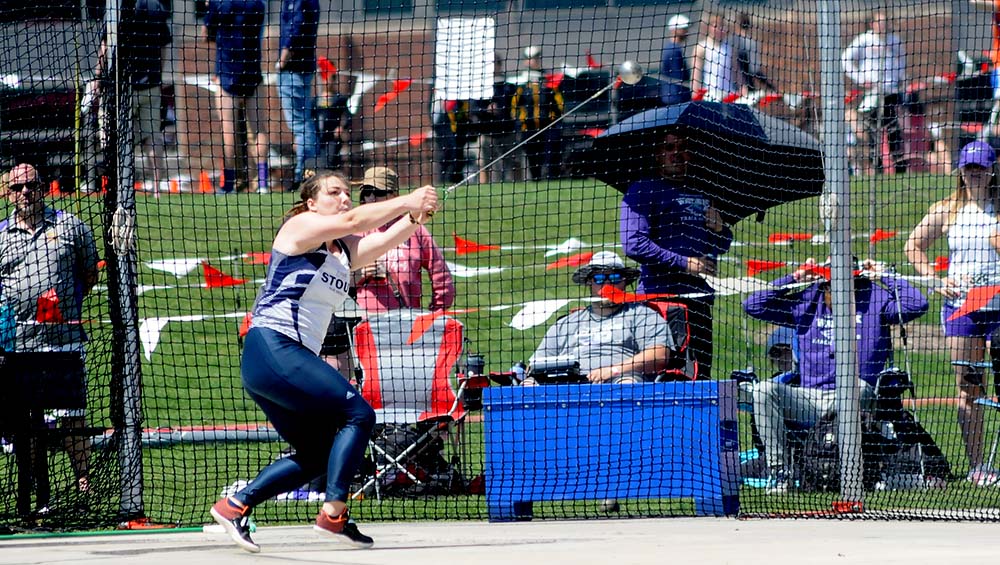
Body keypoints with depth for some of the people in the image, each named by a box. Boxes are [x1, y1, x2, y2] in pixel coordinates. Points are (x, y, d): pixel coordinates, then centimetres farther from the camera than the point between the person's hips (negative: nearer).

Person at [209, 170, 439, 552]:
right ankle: (333, 515, -15)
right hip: (272, 350, -10)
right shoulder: (300, 227, -3)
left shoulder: (344, 250, 18)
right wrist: (408, 202, -21)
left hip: (296, 358, 10)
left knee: (315, 455, 12)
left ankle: (235, 506, 13)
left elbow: (384, 239, 0)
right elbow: (353, 221, -19)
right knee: (358, 413, -13)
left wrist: (414, 217, -19)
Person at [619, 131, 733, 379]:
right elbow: (633, 244, -11)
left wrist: (719, 229, 3)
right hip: (659, 296, -6)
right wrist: (684, 263, -13)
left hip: (700, 296, 6)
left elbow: (722, 246, 28)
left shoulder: (701, 193, 20)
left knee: (702, 371, 3)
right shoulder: (642, 191, 1)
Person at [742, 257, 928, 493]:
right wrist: (793, 279, 9)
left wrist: (882, 278, 1)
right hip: (809, 400, 3)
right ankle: (779, 472, -24)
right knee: (764, 391, -23)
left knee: (858, 387, -39)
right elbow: (753, 306, 11)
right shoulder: (805, 303, 13)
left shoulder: (872, 300, 6)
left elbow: (916, 305, -7)